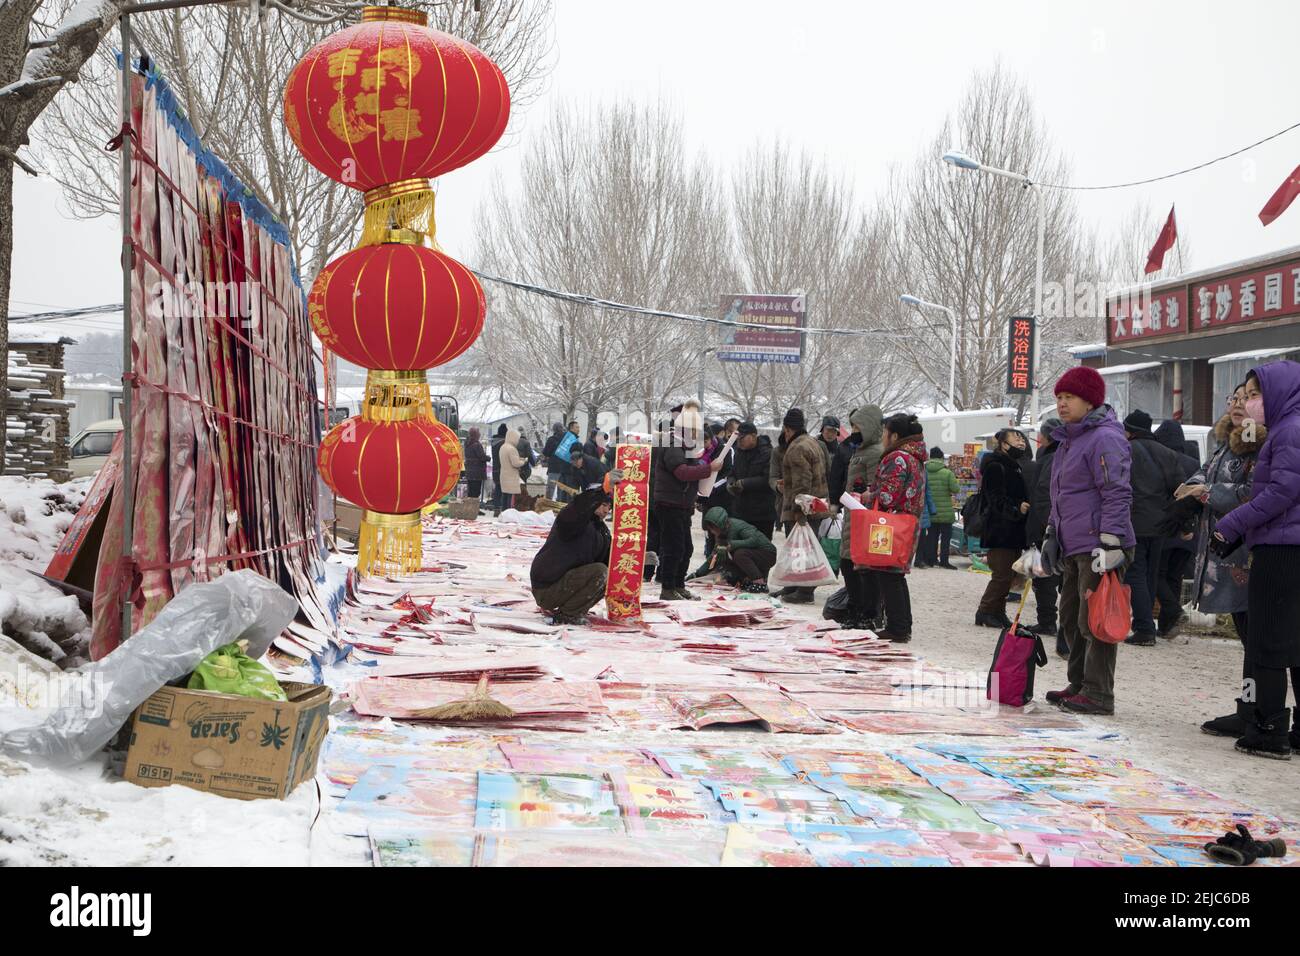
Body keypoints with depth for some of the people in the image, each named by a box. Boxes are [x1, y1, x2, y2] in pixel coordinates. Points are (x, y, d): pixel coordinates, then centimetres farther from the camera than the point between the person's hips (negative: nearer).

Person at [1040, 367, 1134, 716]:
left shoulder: (1104, 438, -13)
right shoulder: (1067, 441, 19)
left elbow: (1117, 494, -18)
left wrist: (1110, 543, -23)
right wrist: (1050, 536, 27)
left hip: (1098, 548, -10)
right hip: (1073, 549, 10)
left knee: (1093, 620, -7)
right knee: (1071, 618, 16)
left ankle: (1098, 694, -1)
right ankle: (1079, 684, 27)